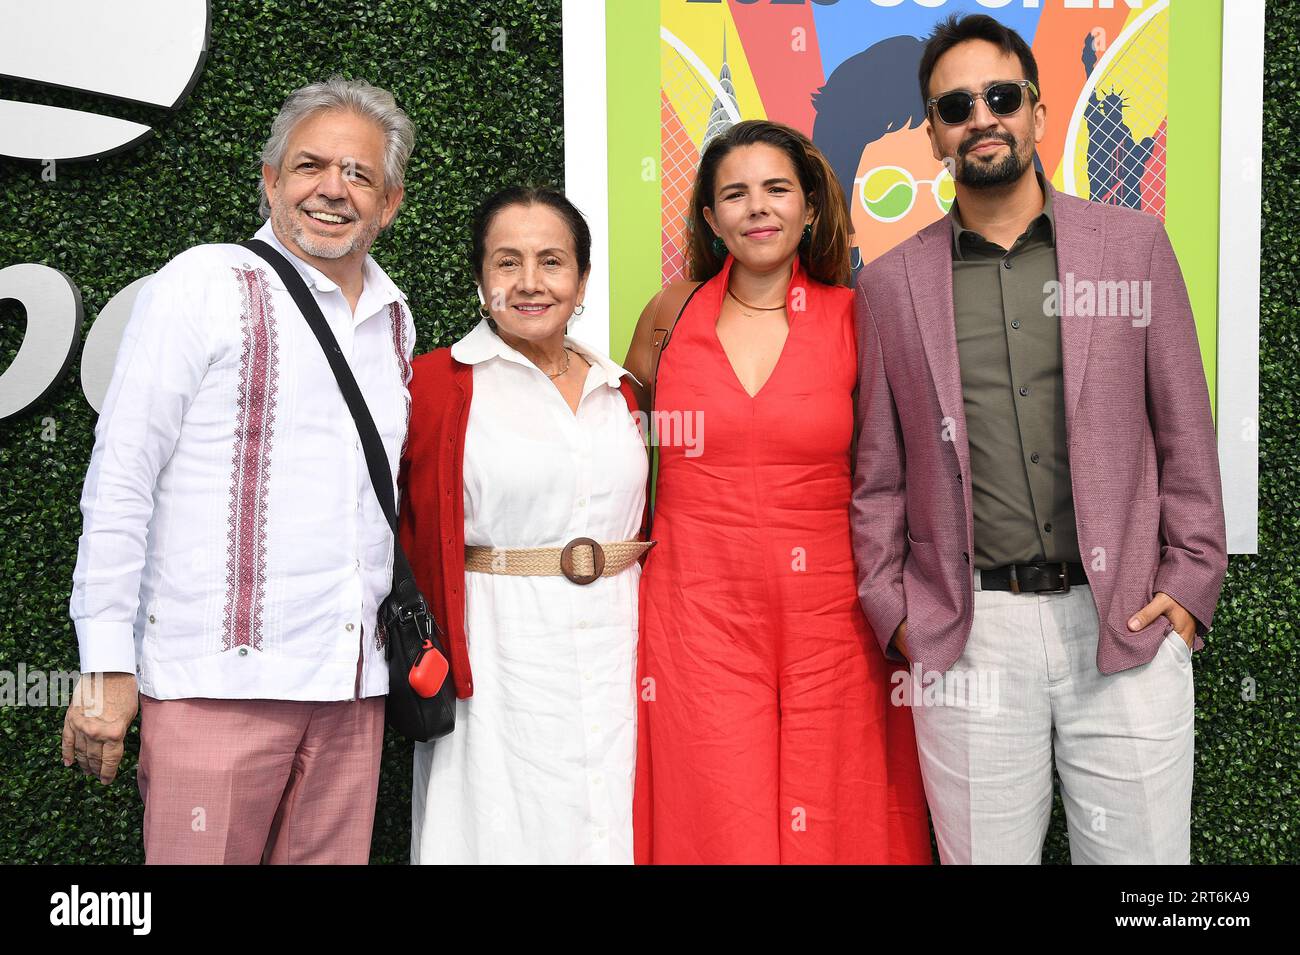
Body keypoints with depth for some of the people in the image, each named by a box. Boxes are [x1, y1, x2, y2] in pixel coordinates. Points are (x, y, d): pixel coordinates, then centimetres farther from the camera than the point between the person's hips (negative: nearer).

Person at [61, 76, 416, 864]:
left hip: (354, 682, 5)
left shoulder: (395, 318, 14)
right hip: (218, 681, -5)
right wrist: (108, 667, -9)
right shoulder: (205, 284, -3)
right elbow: (120, 483, -6)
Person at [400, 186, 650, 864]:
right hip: (496, 658, -4)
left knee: (610, 830, 11)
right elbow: (395, 533, -3)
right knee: (502, 831, 5)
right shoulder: (435, 384, -3)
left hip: (617, 650, 4)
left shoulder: (618, 391, 11)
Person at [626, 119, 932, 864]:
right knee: (719, 829, 3)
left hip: (826, 619, 0)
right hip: (698, 614, 0)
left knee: (830, 828, 8)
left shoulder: (854, 320, 1)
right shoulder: (671, 316, 4)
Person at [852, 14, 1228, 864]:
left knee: (1138, 850, 7)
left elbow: (1185, 432, 7)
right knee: (985, 852, 8)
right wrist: (893, 609, 1)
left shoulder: (1132, 243, 7)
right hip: (969, 636, 0)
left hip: (1130, 627, 1)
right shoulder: (892, 283, 7)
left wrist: (1191, 586, 0)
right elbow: (878, 470, 9)